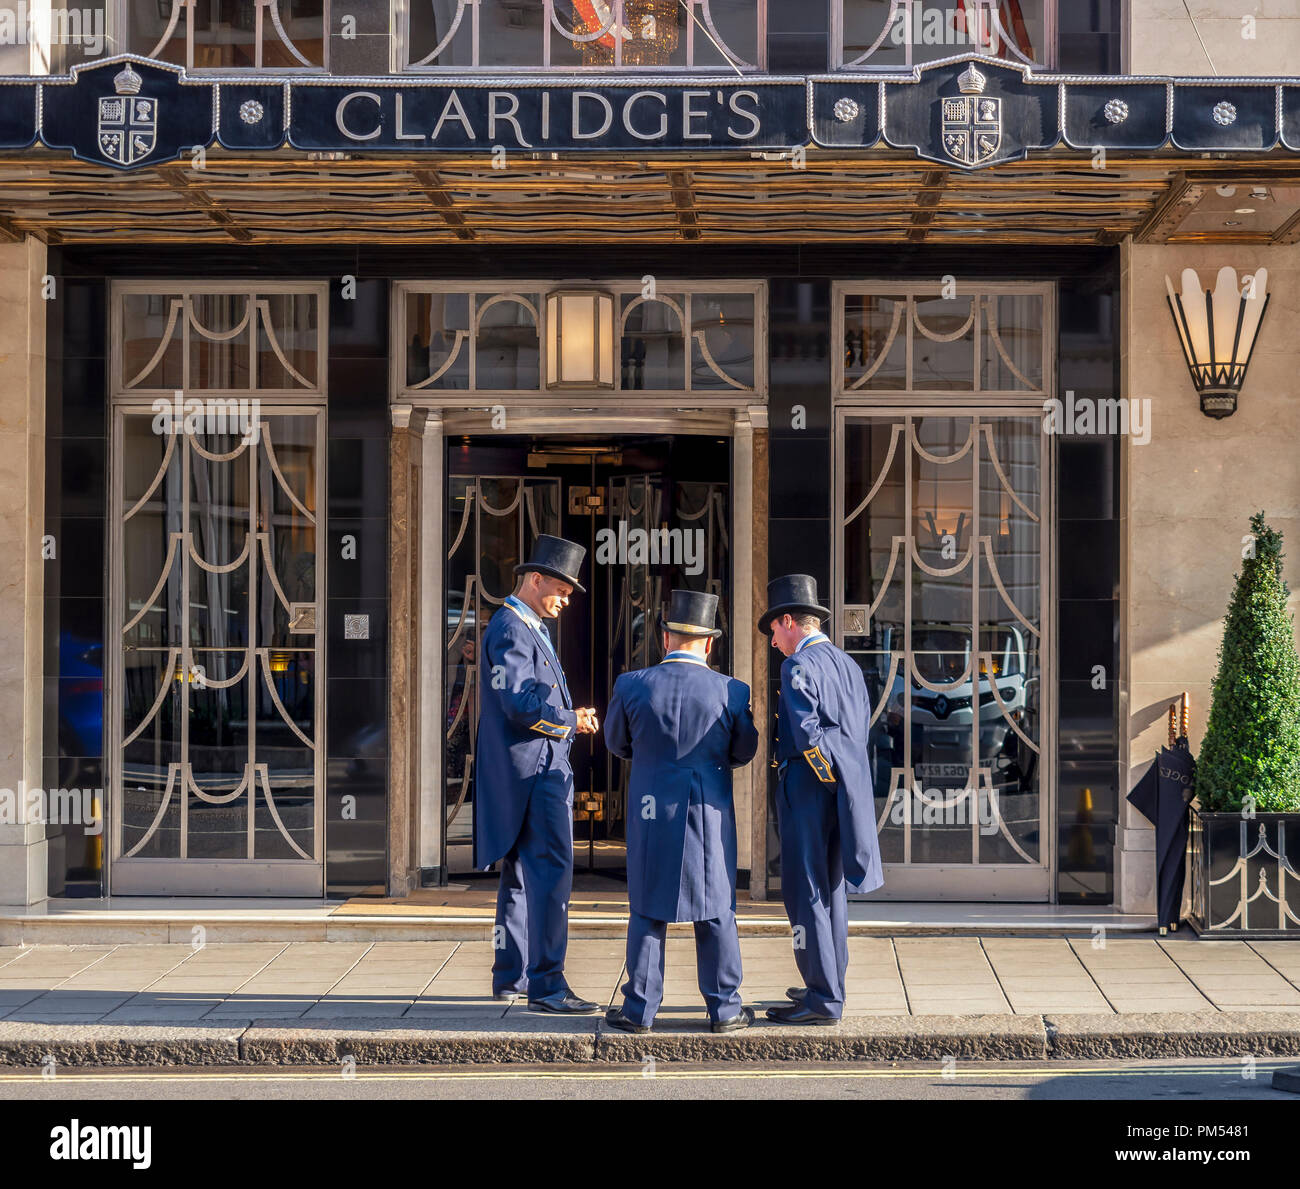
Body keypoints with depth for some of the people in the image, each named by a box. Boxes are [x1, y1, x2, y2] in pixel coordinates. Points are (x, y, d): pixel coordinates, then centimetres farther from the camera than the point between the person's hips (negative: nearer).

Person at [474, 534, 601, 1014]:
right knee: (550, 875, -12)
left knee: (522, 876, 15)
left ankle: (511, 977, 22)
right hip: (534, 771, -11)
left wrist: (568, 719, 8)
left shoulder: (527, 628, 20)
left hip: (529, 770, 11)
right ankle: (546, 985, -13)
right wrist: (572, 722, -9)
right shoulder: (511, 629, -14)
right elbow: (522, 705, -22)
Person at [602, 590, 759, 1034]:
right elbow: (745, 752, 5)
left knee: (648, 912, 8)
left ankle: (640, 1009, 11)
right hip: (709, 814, 0)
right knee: (716, 912, 9)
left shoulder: (632, 686, -6)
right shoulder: (731, 691, -8)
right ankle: (724, 1008, 14)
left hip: (651, 813, 0)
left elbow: (616, 743, 9)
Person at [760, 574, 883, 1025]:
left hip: (807, 785, -9)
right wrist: (846, 782, 13)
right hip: (849, 787, 9)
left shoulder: (798, 666, -11)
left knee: (805, 891, -5)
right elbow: (863, 725, 15)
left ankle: (822, 1000, -6)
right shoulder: (848, 664, 14)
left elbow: (807, 733, -19)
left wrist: (829, 776, -8)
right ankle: (828, 986, 25)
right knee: (831, 888, 16)